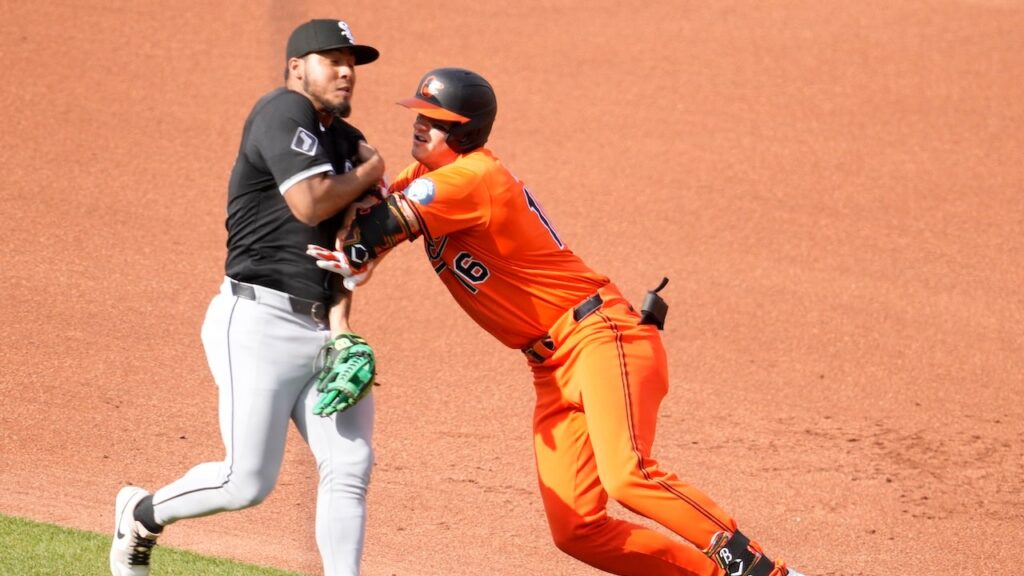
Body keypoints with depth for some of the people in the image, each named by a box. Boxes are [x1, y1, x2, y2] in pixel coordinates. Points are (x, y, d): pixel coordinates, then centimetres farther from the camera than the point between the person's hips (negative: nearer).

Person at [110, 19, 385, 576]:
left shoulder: (348, 142, 16)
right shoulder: (282, 112, -8)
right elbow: (310, 204, -21)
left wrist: (341, 330, -3)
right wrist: (371, 172, -4)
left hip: (320, 331, 8)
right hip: (259, 322, -8)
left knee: (349, 466, -5)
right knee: (248, 482, -8)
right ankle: (142, 514, 18)